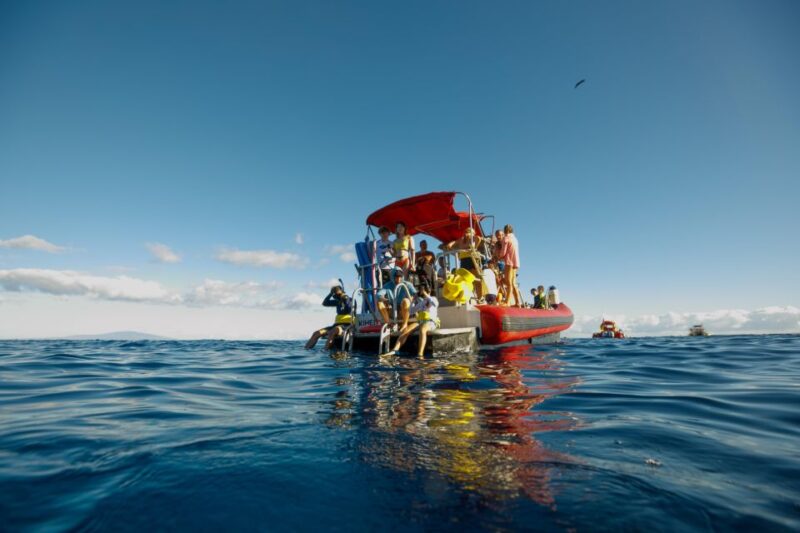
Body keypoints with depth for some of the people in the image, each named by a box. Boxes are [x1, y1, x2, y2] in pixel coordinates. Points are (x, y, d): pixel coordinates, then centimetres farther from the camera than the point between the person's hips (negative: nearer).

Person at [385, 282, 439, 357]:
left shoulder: (433, 298, 9)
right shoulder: (420, 300, 22)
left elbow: (435, 303, -17)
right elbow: (412, 310, 12)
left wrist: (425, 294, -6)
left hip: (431, 322, -5)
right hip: (420, 321, 5)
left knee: (422, 330, -40)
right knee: (405, 330, -24)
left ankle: (420, 355, -51)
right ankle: (394, 350, -37)